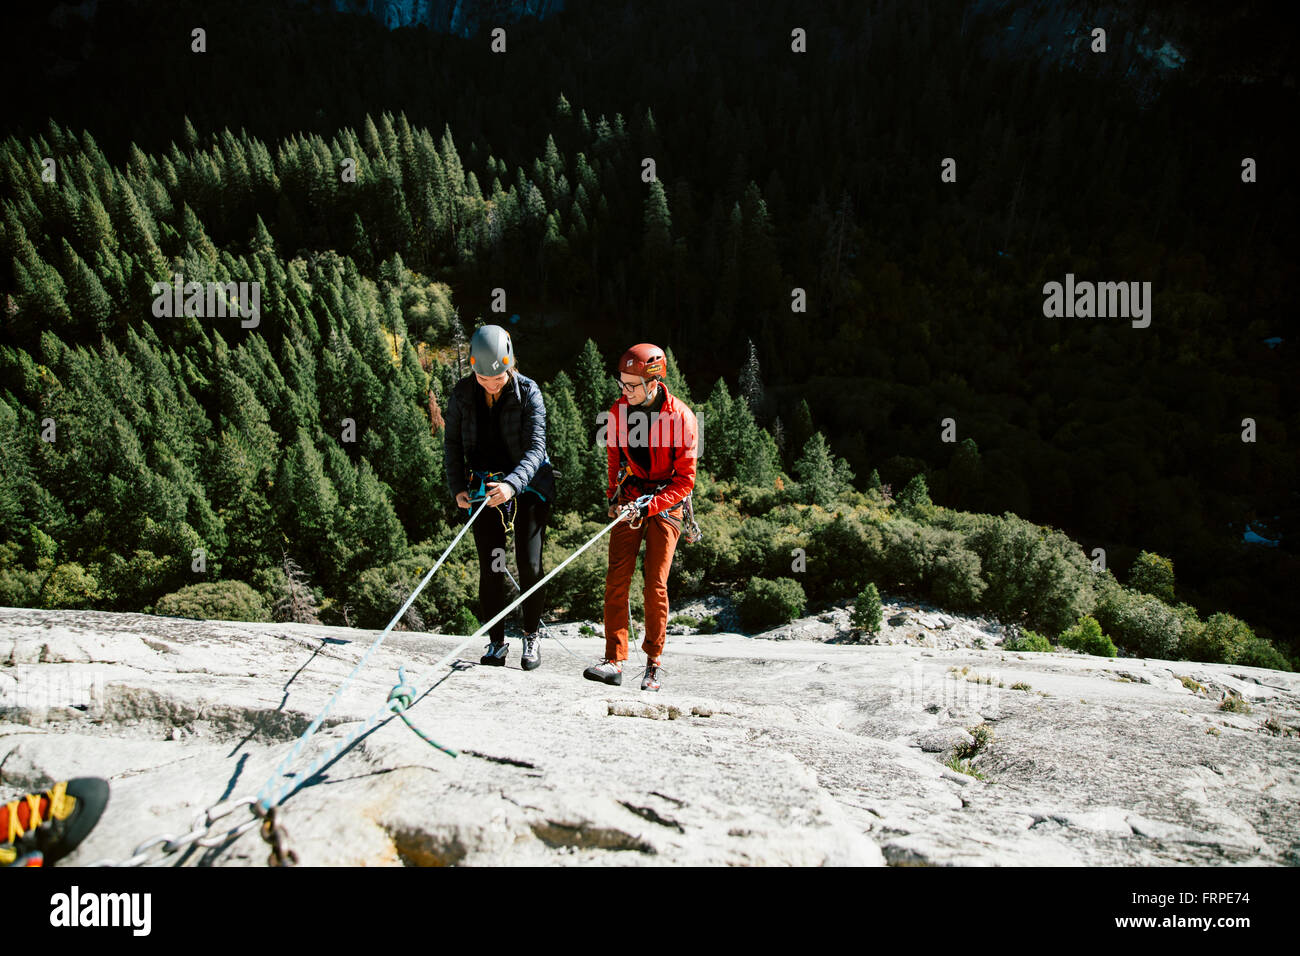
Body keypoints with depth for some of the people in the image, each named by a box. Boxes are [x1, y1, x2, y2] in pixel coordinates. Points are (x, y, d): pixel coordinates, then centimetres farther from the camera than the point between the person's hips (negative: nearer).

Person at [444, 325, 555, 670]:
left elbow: (535, 448, -20)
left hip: (527, 485, -2)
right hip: (483, 487, 2)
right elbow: (453, 444, 7)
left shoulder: (528, 392, -14)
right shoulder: (463, 393, -5)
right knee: (490, 568, -1)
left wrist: (512, 484, -36)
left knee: (529, 566, -6)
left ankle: (531, 636, 14)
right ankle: (496, 641, 14)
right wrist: (457, 487, -4)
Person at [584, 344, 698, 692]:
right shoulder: (619, 410, -1)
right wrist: (614, 494, 6)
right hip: (628, 500, 4)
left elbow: (685, 479, -12)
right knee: (617, 579, -8)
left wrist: (650, 505, -22)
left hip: (666, 503, -3)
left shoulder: (681, 417, -15)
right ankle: (614, 660, -7)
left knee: (655, 585, -7)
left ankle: (654, 662, 6)